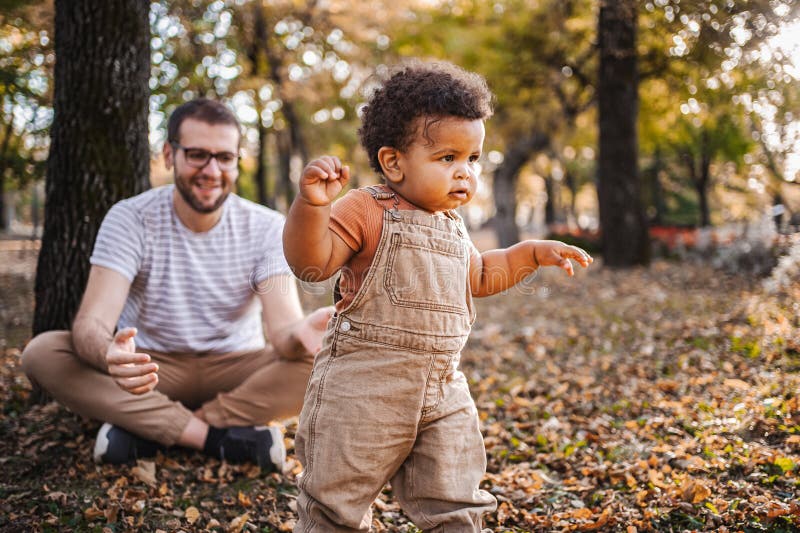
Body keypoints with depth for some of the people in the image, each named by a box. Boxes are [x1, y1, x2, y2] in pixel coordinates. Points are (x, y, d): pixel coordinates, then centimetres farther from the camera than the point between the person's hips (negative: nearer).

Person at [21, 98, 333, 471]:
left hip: (235, 372, 0)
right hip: (151, 370, 0)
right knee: (41, 353, -25)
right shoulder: (130, 218, -13)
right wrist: (110, 354, -49)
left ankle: (145, 431, -23)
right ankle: (219, 437, -26)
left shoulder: (267, 228, -10)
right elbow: (90, 325, -24)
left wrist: (299, 335, -48)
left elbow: (282, 328, -21)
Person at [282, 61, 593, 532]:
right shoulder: (365, 211, -9)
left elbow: (479, 276, 33)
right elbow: (312, 263, -20)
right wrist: (313, 204, -36)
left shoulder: (452, 227, 15)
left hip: (443, 391, 6)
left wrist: (534, 253, 27)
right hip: (362, 385, -6)